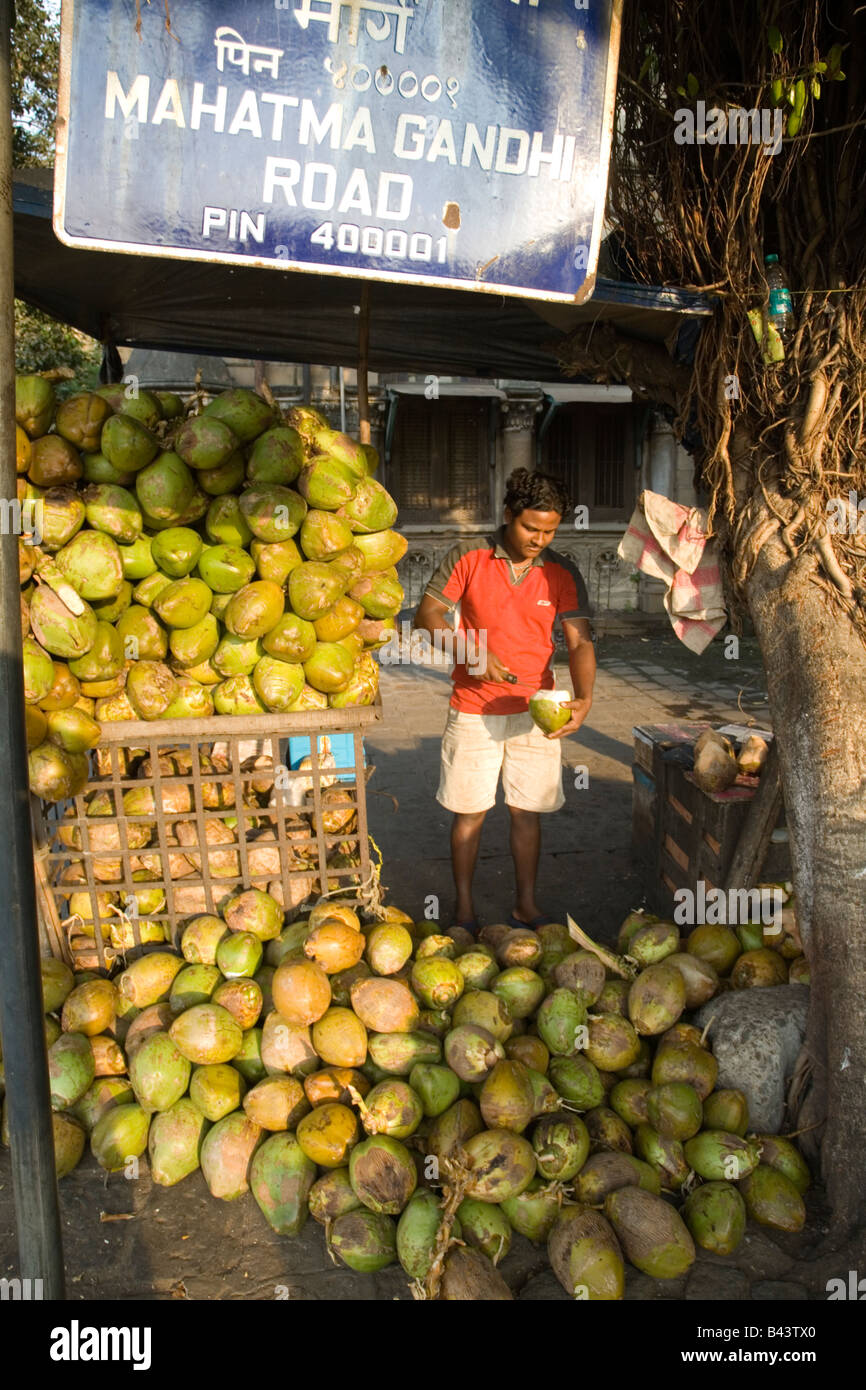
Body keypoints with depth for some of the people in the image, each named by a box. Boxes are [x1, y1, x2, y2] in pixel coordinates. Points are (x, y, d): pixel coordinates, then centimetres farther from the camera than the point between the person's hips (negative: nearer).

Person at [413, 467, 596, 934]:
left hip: (536, 711, 2)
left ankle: (526, 904, 26)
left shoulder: (562, 574, 0)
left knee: (527, 811, 10)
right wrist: (471, 650, -22)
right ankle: (464, 905, 22)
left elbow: (580, 642, -6)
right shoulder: (468, 558, -6)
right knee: (469, 812, 6)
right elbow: (427, 614, -6)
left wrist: (582, 699, -23)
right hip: (474, 710, -2)